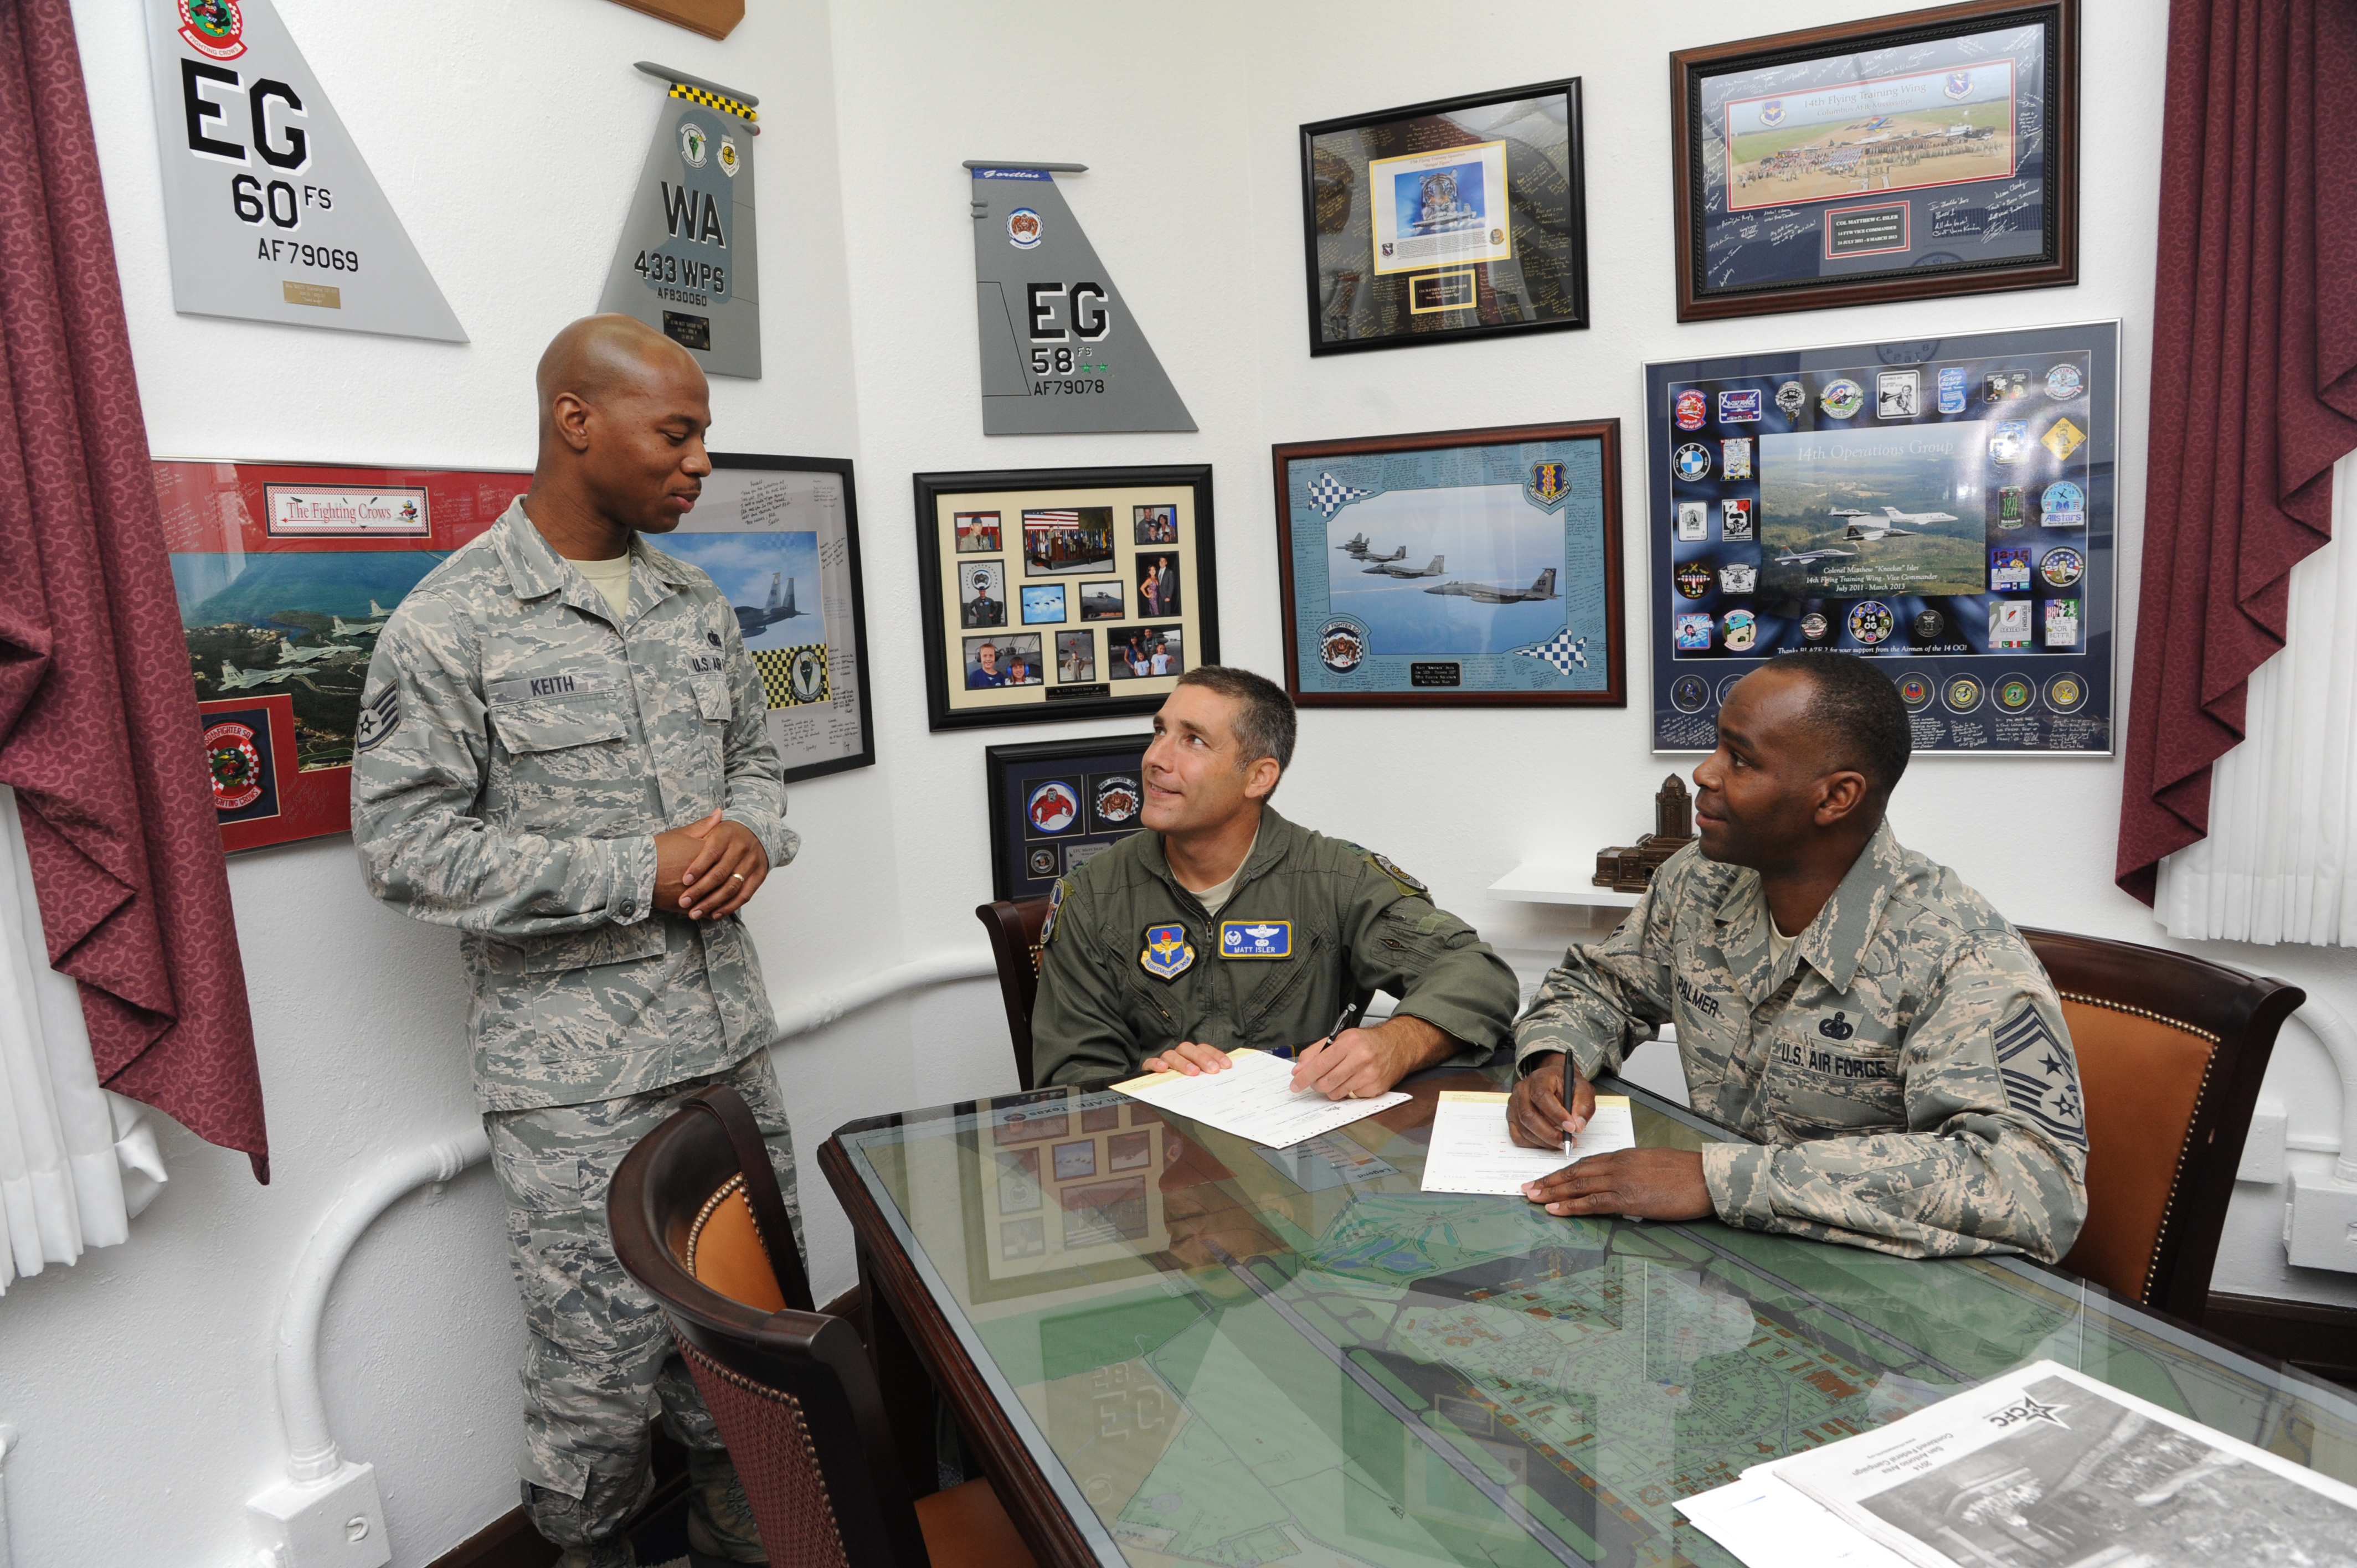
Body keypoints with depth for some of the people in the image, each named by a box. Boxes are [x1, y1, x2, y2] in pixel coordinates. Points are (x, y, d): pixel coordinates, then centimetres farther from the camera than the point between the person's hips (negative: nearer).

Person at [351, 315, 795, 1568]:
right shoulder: (450, 622, -10)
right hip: (574, 1074, -6)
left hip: (729, 1037, 6)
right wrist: (638, 874, -18)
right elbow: (404, 845, -14)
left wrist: (752, 833, -5)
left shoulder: (698, 607, 9)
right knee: (601, 1357, 6)